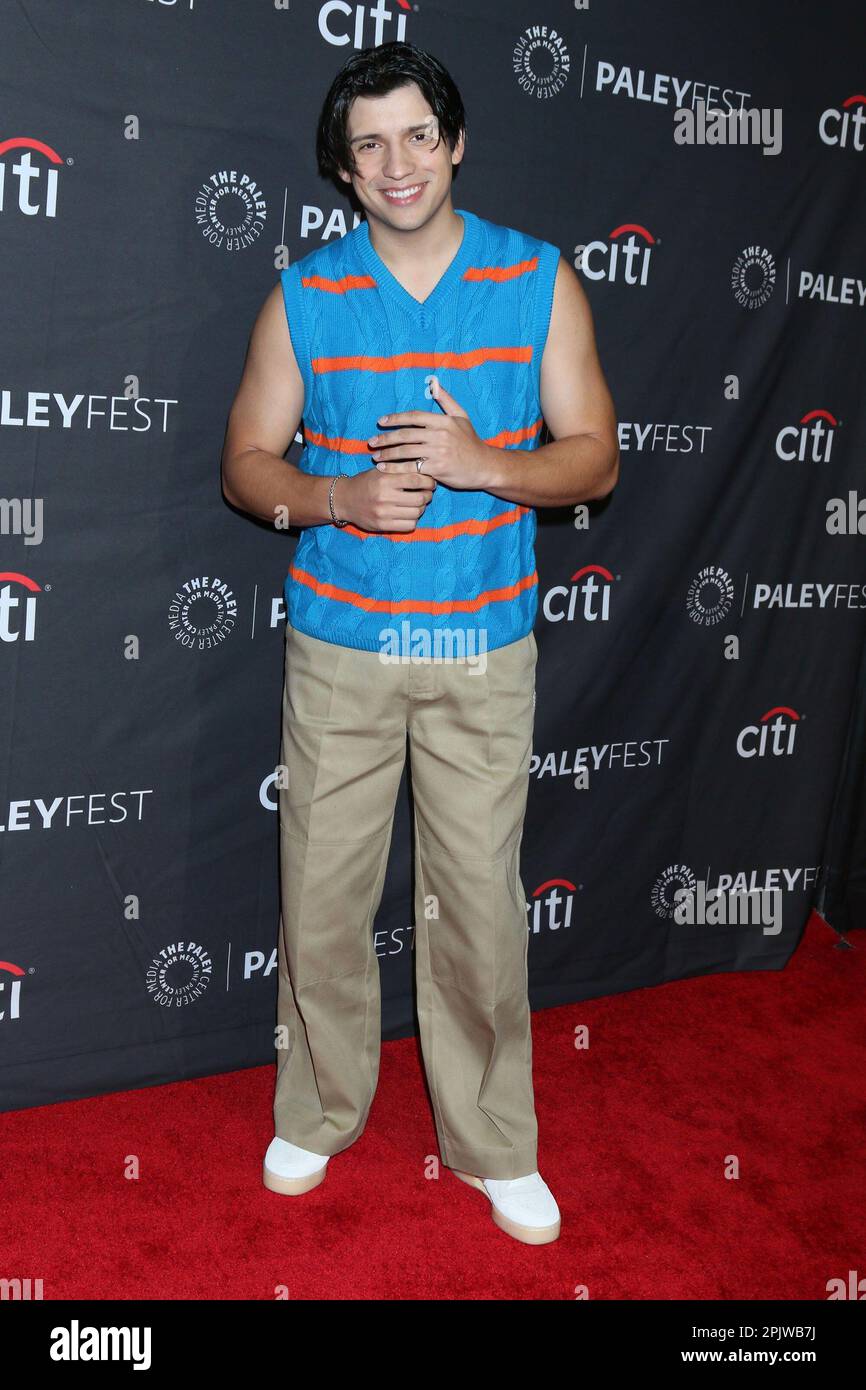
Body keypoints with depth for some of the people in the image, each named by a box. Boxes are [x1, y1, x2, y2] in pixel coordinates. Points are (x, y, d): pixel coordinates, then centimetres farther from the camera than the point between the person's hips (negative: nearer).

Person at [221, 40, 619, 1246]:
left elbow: (594, 459, 0)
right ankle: (321, 1111, 31)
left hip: (483, 651, 0)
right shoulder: (302, 298, 2)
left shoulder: (538, 281, 1)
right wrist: (342, 497, -16)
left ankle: (494, 1144, 24)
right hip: (338, 648, 1)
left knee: (480, 901, 4)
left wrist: (481, 463, -18)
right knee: (323, 894, 8)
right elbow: (246, 465, 4)